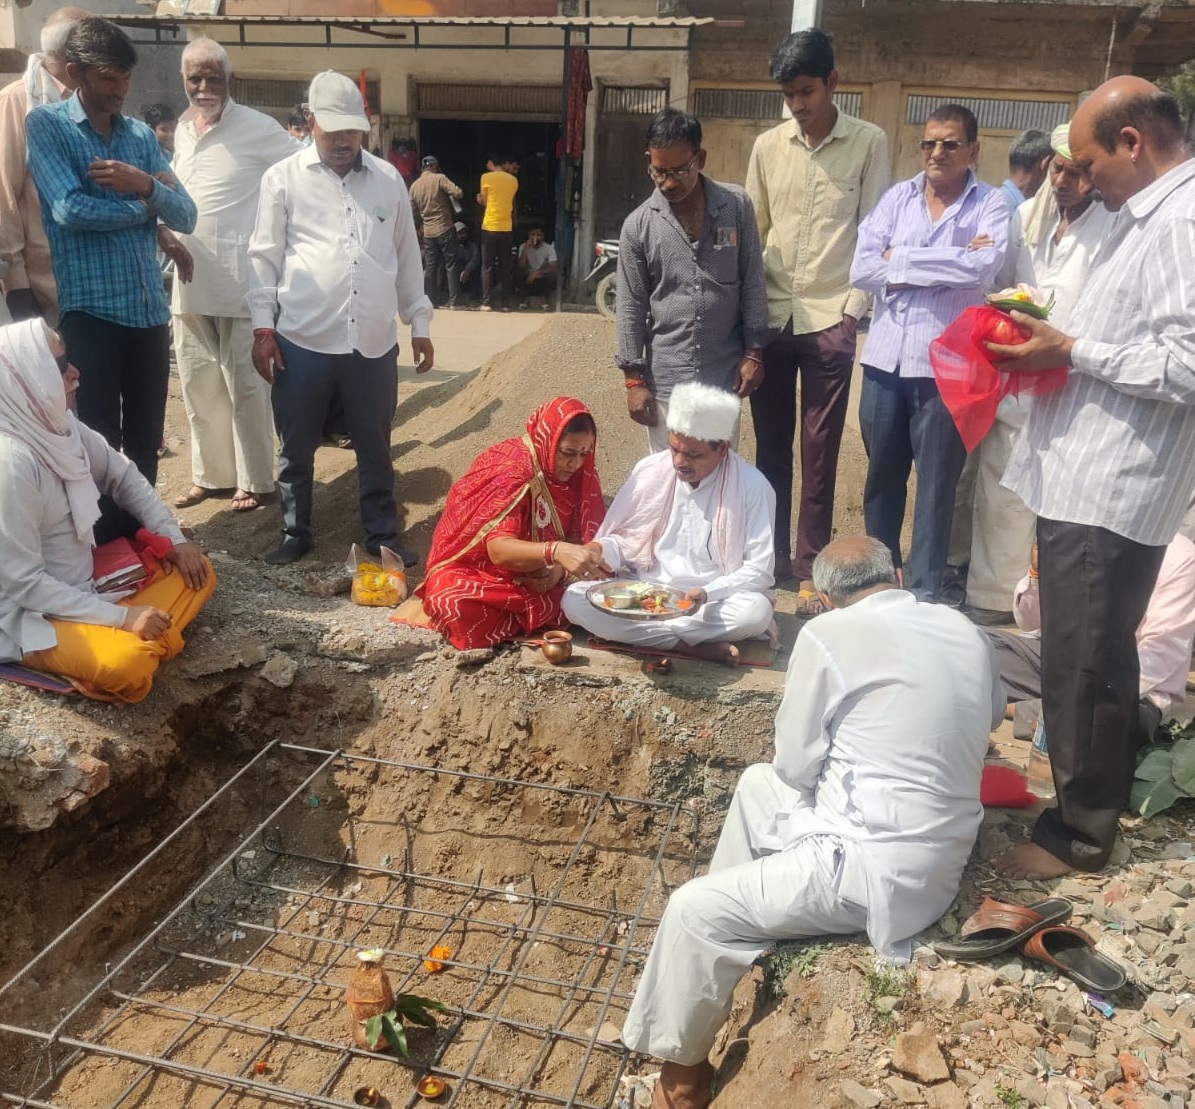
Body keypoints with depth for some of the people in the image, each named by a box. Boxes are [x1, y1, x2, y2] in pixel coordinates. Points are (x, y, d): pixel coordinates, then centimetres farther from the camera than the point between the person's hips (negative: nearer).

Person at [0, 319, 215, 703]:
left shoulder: (60, 425, -4)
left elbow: (122, 475, 12)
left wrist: (174, 539, 2)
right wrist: (121, 616, -25)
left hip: (86, 584, 9)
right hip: (33, 614, -9)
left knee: (198, 573, 5)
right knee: (128, 664, -34)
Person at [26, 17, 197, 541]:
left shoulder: (141, 134, 14)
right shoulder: (46, 124, 0)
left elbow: (186, 216, 4)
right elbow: (70, 209, -14)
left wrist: (144, 185, -15)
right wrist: (147, 206, -3)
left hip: (151, 311, 5)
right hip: (90, 310, -4)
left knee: (145, 444, 12)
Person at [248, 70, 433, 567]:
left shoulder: (388, 178, 10)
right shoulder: (283, 178, 2)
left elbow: (407, 256, 14)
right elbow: (265, 256, 2)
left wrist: (419, 324, 13)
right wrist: (263, 326, -4)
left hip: (374, 342, 2)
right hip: (302, 341, -1)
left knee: (375, 448, 11)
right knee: (296, 448, 9)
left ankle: (382, 536, 24)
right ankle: (296, 534, 26)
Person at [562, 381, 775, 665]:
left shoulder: (751, 486, -9)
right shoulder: (649, 470, 0)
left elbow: (758, 570, -8)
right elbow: (619, 537, 10)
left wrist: (707, 594, -24)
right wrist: (600, 554, -14)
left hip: (715, 601, -3)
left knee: (757, 611, -34)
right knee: (575, 599, -22)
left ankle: (650, 632, -19)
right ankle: (693, 646, -23)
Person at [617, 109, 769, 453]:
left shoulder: (736, 206, -2)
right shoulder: (638, 225, -3)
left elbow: (752, 283, 2)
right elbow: (631, 307, 0)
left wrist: (754, 351, -1)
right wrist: (633, 378, -3)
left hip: (725, 376, 1)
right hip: (666, 380, 0)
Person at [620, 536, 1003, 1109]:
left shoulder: (828, 634, -15)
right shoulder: (962, 629, 5)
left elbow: (796, 766, -7)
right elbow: (993, 712, 26)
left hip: (878, 868, -9)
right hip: (941, 852, 9)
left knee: (692, 909, 1)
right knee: (756, 784, 23)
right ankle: (722, 949, 35)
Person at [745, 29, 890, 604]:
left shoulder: (869, 143, 0)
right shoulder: (767, 145, 7)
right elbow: (751, 230, 10)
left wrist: (854, 308, -8)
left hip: (830, 318, -3)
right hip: (770, 315, 3)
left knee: (819, 452, 2)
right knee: (770, 443, 9)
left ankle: (809, 568, 11)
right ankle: (772, 552, 22)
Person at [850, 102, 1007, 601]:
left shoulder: (990, 205, 0)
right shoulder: (897, 197, 7)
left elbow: (982, 268, -19)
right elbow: (861, 269, -5)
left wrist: (899, 260, -11)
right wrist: (948, 265, -11)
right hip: (885, 357, 3)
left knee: (936, 483, 5)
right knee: (881, 476, 15)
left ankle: (923, 592, 18)